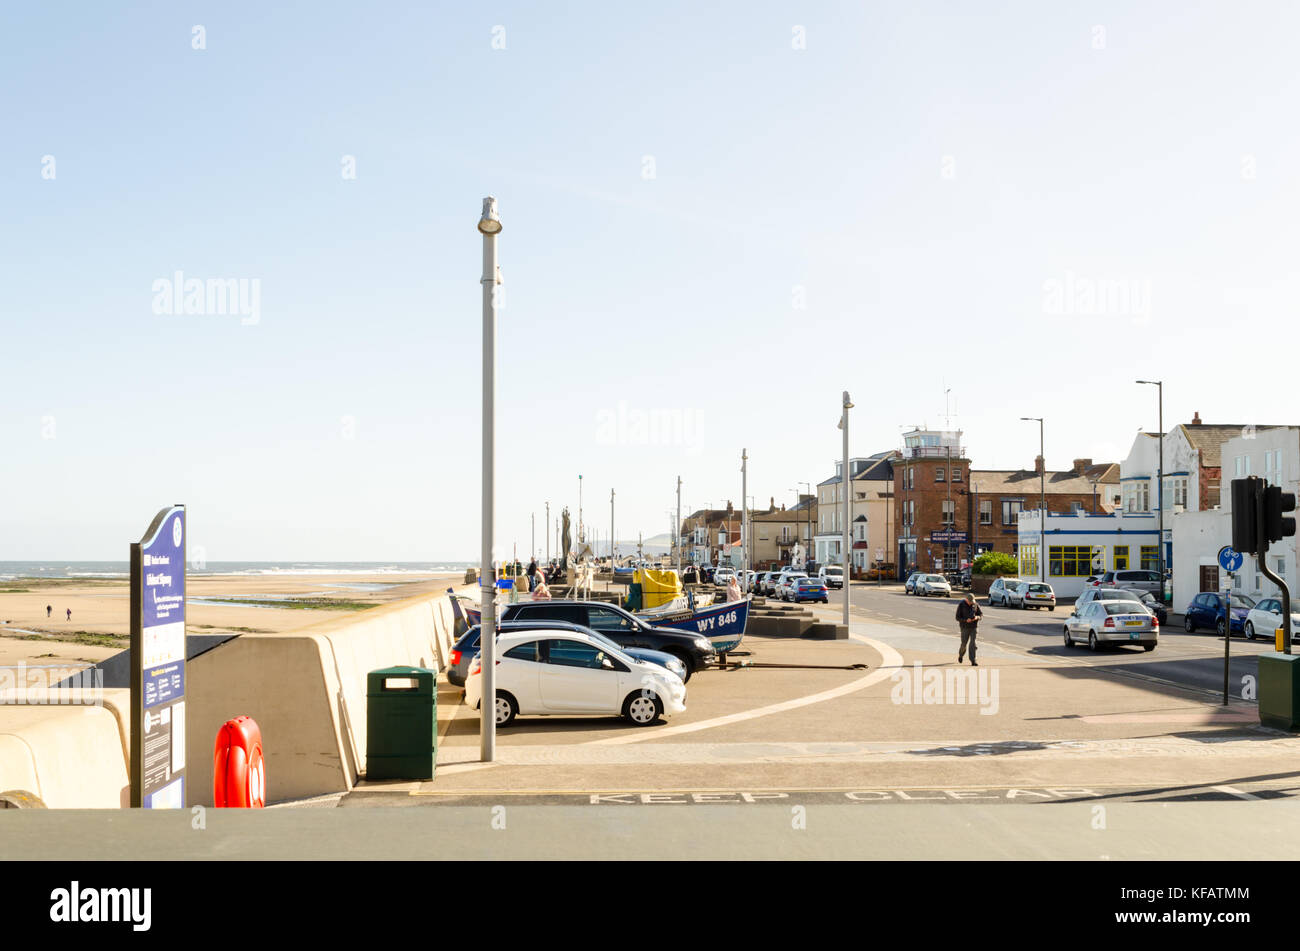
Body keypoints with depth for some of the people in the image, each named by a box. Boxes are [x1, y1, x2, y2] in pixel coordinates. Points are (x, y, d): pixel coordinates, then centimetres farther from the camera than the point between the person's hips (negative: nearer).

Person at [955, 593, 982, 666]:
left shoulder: (975, 605, 0)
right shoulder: (961, 605, -10)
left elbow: (981, 614, 7)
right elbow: (957, 618, -11)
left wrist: (977, 617, -17)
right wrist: (966, 620, -27)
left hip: (973, 627, 2)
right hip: (965, 627, -2)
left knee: (972, 643, -7)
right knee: (964, 644, 2)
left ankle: (973, 661, -7)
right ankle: (960, 655, 34)